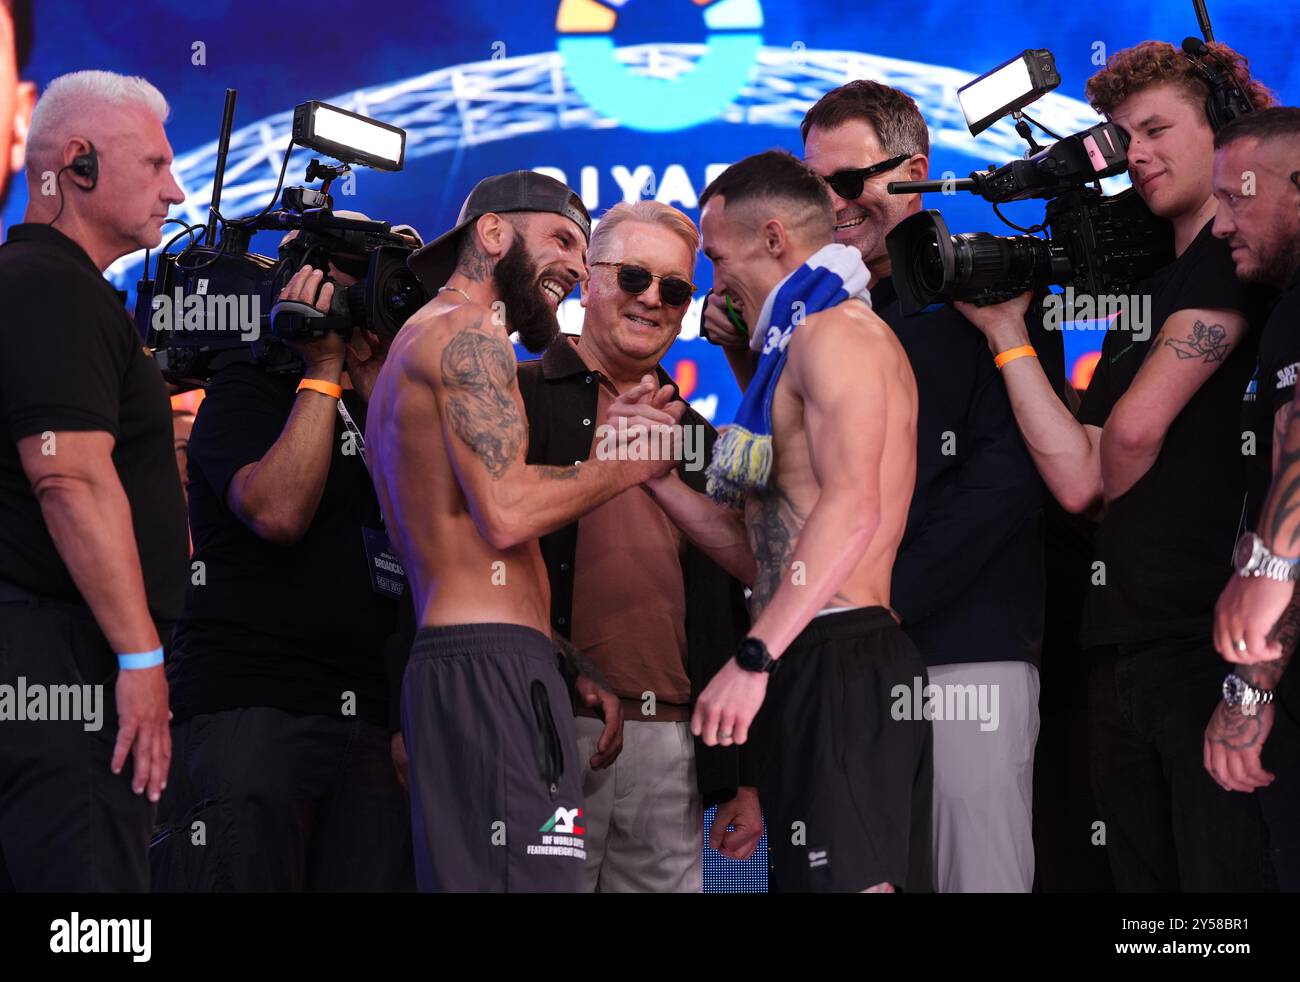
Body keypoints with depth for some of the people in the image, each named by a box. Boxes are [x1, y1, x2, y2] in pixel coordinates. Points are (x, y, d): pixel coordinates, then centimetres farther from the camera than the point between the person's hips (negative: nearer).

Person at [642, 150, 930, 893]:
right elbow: (769, 556, 25)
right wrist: (657, 479, 18)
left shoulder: (833, 331, -5)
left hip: (837, 658, -10)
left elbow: (852, 509, -21)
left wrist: (755, 659, -24)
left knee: (850, 881, -17)